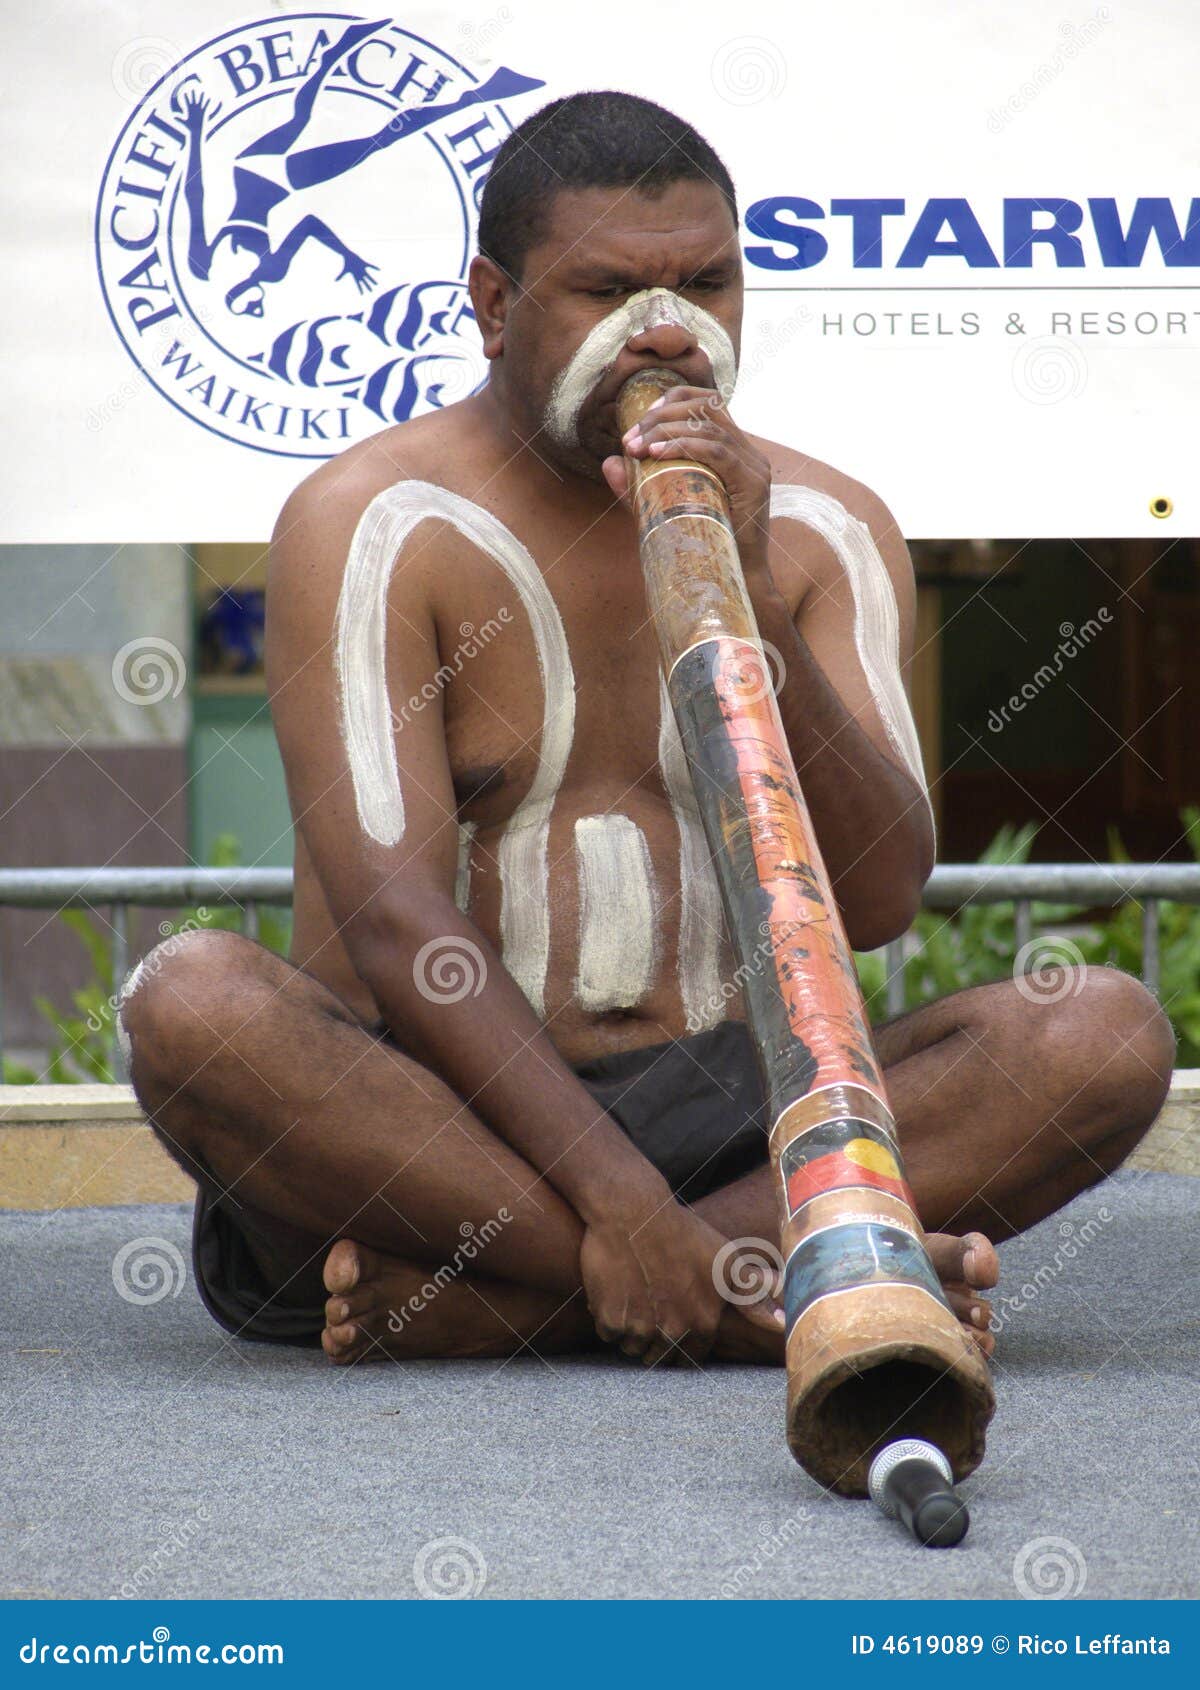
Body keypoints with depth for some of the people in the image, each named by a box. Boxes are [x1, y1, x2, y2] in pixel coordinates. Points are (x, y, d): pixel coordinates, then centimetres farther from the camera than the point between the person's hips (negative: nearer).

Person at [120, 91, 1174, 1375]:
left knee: (1107, 1034, -20)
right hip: (439, 1110, -3)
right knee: (190, 1002, -33)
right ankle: (773, 1289, -32)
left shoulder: (823, 531, 8)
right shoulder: (373, 528, -4)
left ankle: (480, 1297, -29)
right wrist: (618, 1203, -28)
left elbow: (874, 907, -4)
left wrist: (745, 598, -16)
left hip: (734, 1118, 3)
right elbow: (391, 925, -16)